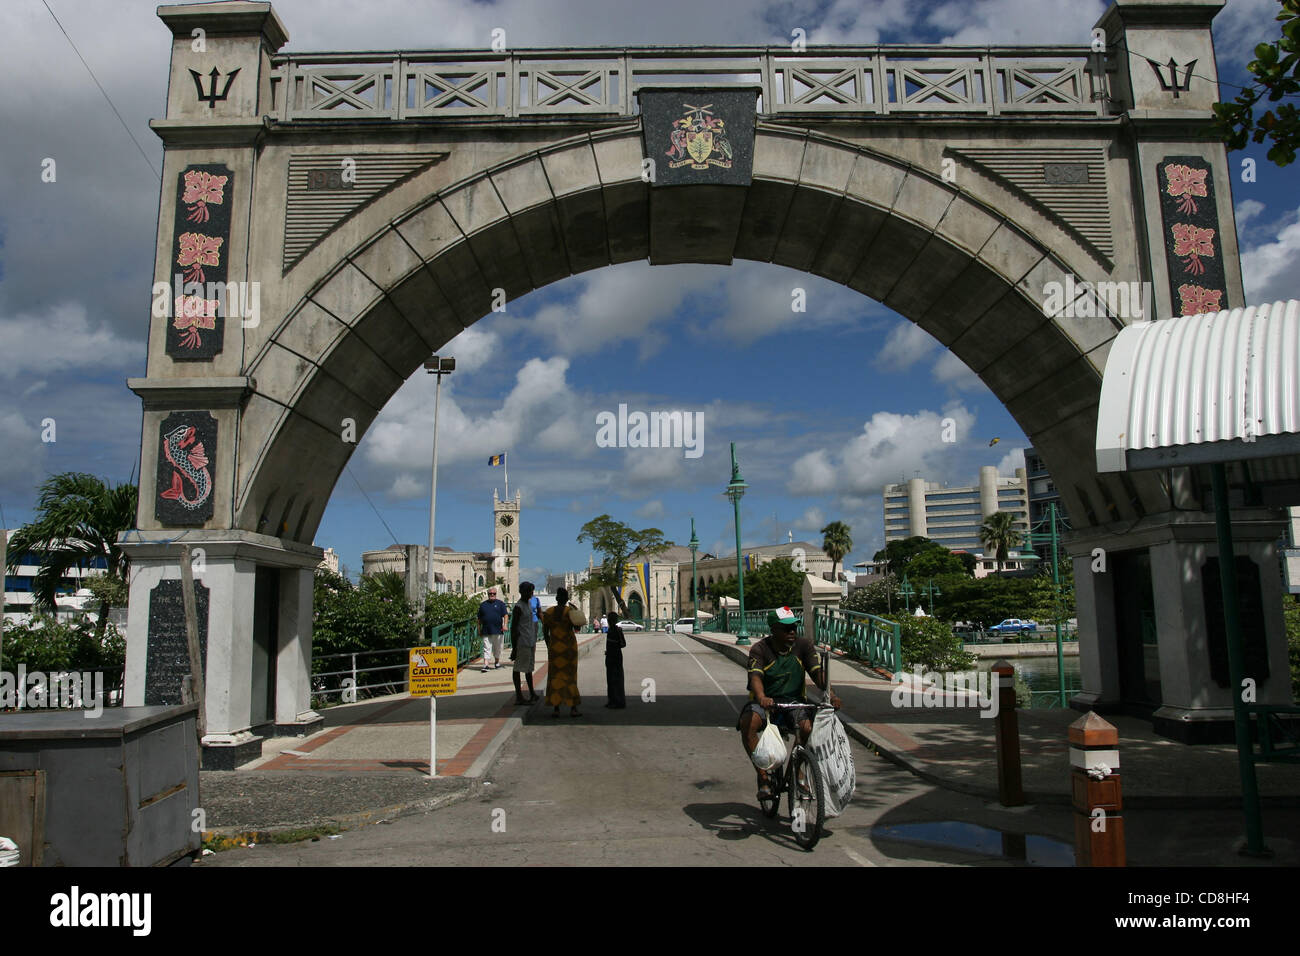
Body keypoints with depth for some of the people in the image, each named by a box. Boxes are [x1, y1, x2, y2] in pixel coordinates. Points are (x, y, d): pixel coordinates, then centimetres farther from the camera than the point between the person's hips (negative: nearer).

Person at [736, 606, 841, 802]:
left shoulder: (803, 645, -1)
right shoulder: (759, 649, -9)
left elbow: (818, 672, -10)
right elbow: (755, 677, -24)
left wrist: (830, 693, -31)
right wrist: (762, 698, -47)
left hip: (793, 701, 2)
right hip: (765, 702, -1)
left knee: (809, 728, -29)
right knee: (747, 723, -32)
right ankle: (763, 775, -17)